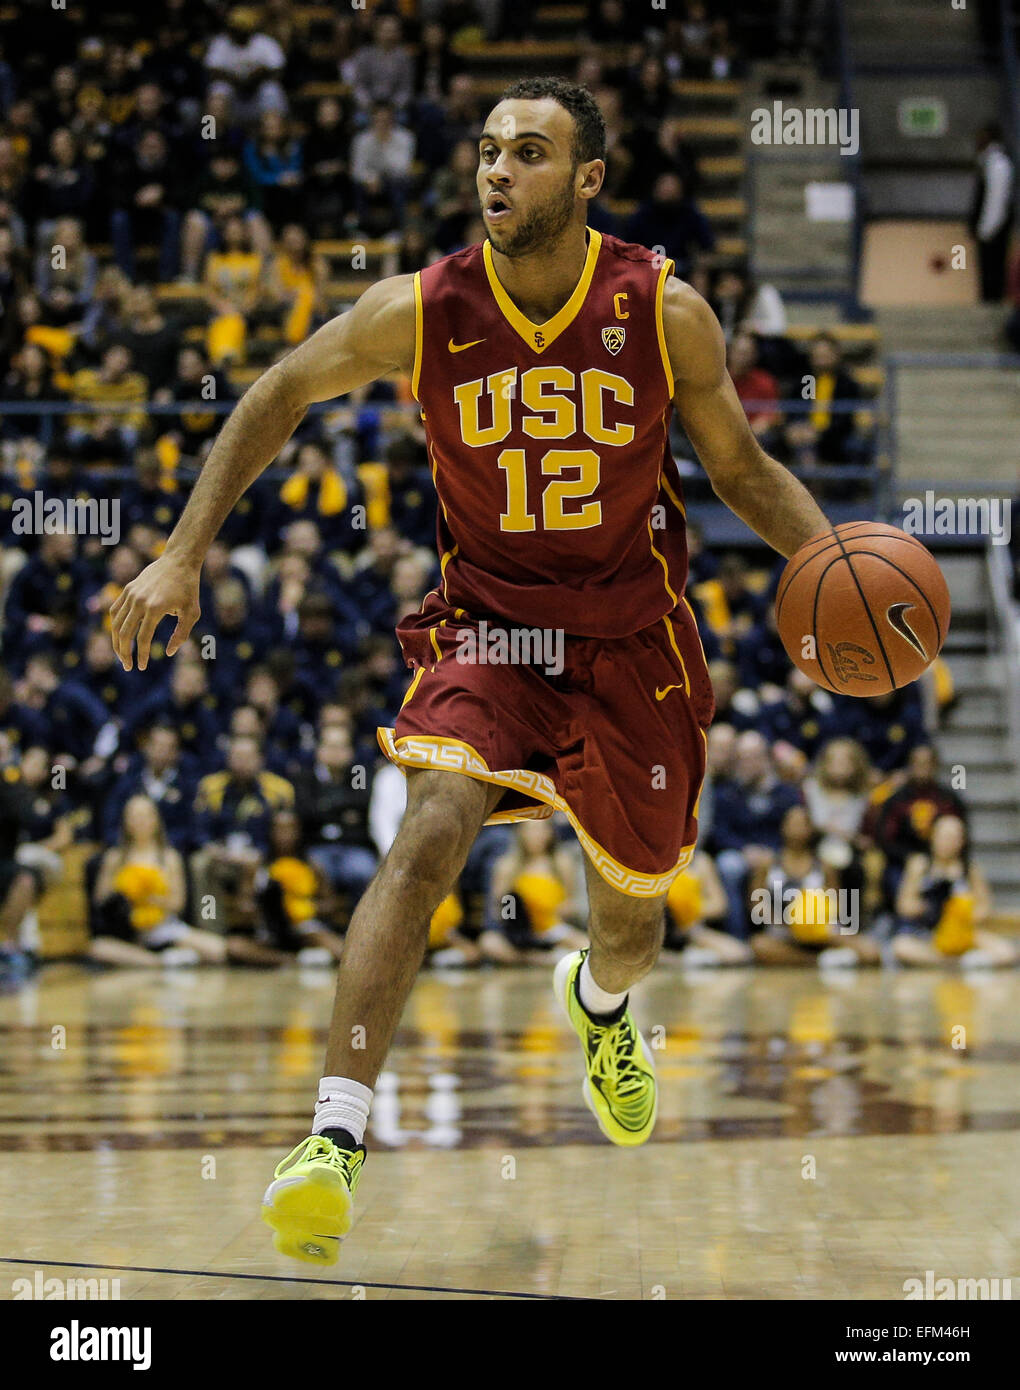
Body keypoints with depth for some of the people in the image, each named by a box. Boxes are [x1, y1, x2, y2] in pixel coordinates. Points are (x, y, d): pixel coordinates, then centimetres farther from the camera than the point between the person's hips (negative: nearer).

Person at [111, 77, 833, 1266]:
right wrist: (184, 554, -4)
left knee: (632, 914, 14)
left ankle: (597, 1002, 54)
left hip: (631, 641, 1)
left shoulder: (665, 314, -13)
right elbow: (277, 399, 2)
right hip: (486, 624, -1)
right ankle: (336, 1137, -31)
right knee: (430, 833, -28)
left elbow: (742, 469, 1)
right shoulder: (420, 312, -13)